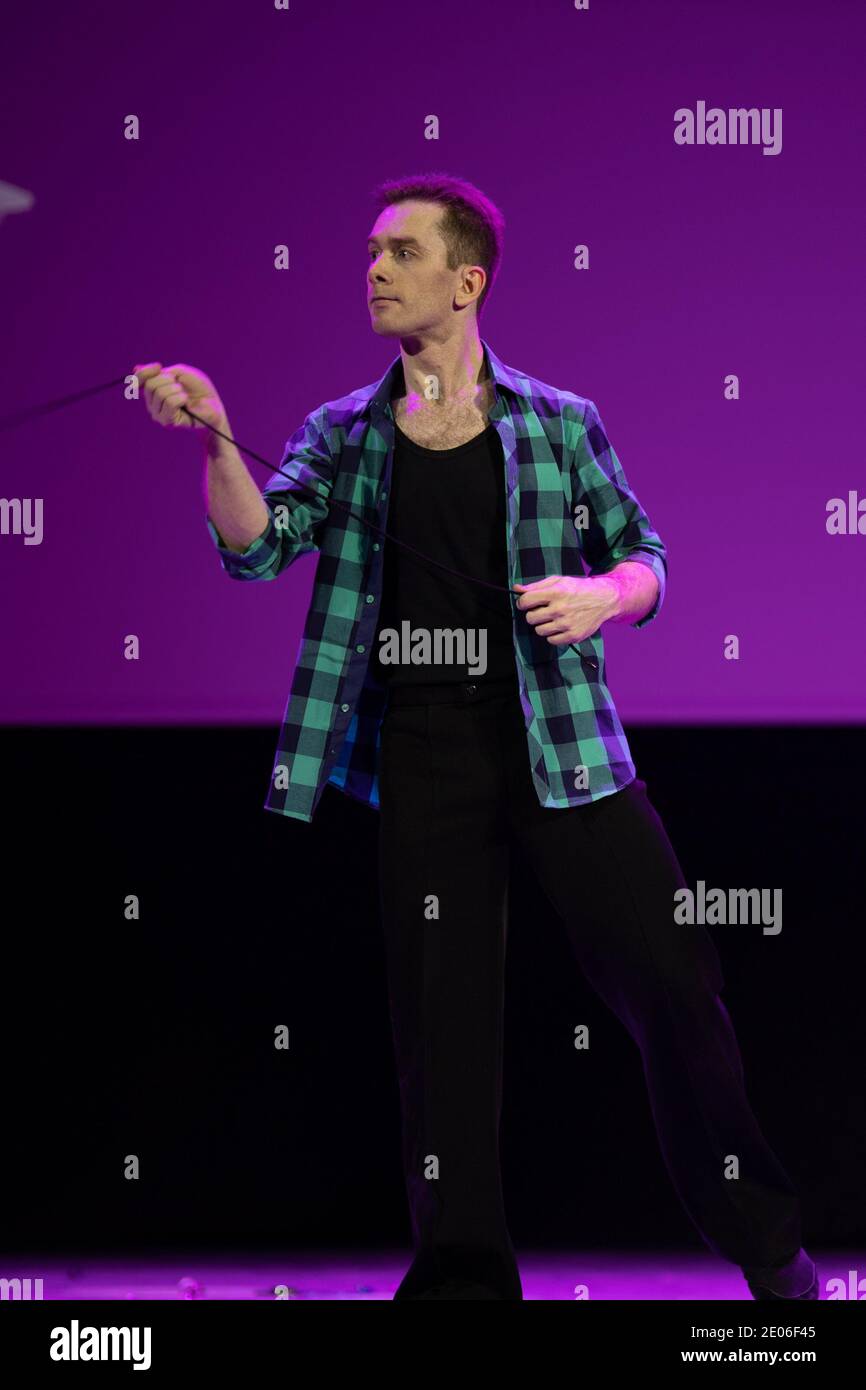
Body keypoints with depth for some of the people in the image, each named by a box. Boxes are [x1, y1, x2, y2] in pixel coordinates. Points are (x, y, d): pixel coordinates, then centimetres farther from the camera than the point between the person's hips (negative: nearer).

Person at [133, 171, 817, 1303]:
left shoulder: (560, 425, 5)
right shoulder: (343, 438, 9)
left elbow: (647, 562, 10)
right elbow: (257, 546, -4)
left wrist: (602, 596, -13)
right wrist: (217, 441, -21)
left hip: (560, 742, -1)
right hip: (424, 759, 2)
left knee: (668, 976, -4)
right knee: (441, 1010, 3)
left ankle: (763, 1241, 12)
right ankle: (464, 1272, 12)